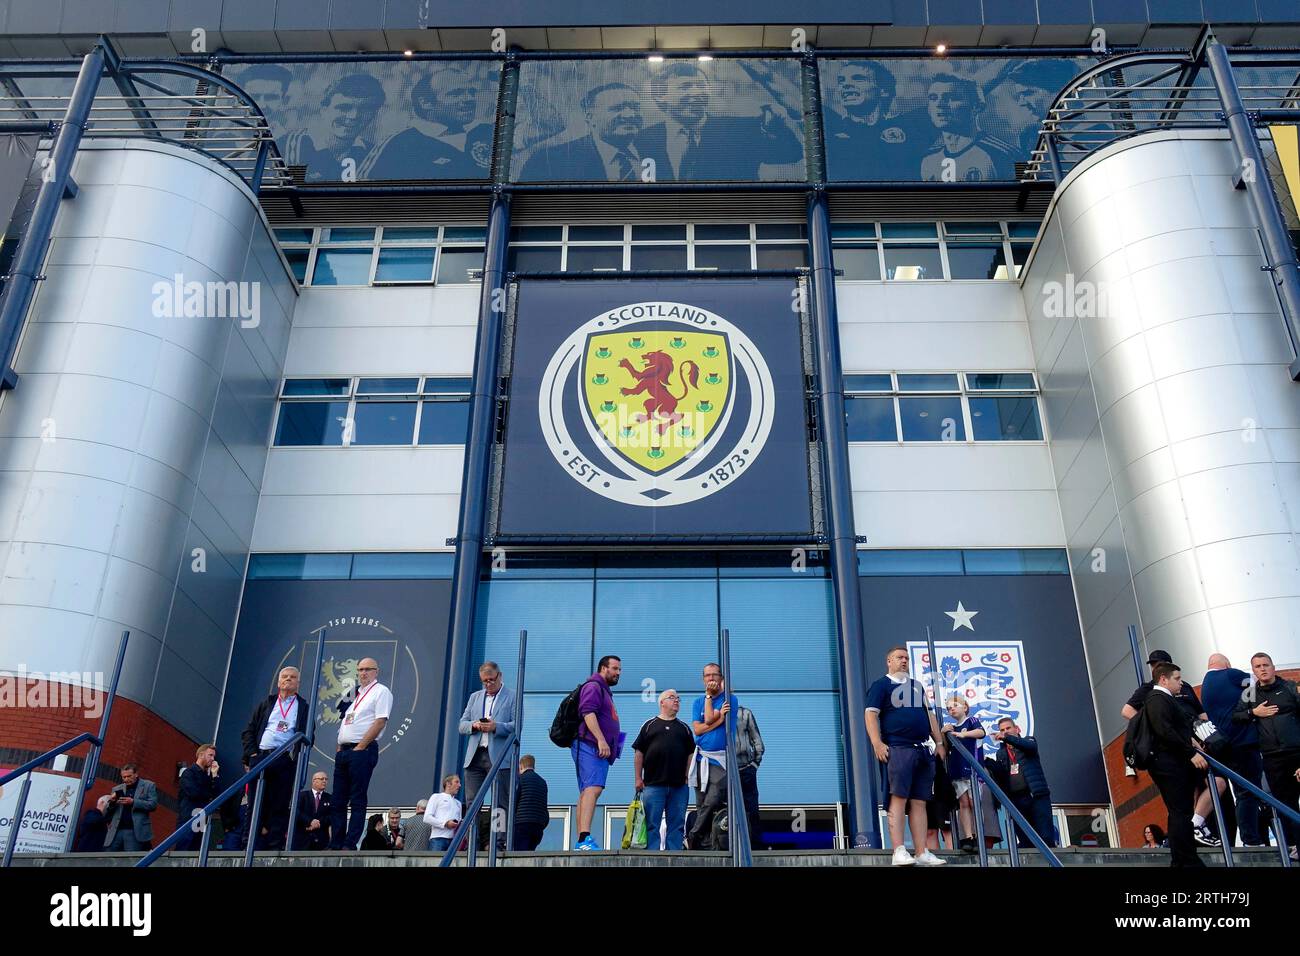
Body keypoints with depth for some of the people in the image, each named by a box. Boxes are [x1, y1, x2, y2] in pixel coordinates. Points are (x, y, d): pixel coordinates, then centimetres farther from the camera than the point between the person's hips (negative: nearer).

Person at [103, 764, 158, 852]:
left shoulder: (149, 786, 6)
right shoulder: (117, 789, 17)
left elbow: (153, 805, -5)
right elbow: (108, 811, 15)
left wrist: (133, 802, -15)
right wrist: (111, 802, -7)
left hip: (135, 832, -4)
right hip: (116, 831, 4)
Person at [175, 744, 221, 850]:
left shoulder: (208, 775, 18)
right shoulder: (189, 772, -2)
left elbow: (217, 795, 6)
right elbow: (193, 793, -16)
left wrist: (214, 776, -1)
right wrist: (209, 795, 2)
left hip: (201, 822, 6)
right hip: (187, 820, -6)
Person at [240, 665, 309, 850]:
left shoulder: (304, 707, 13)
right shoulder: (266, 704, 18)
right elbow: (248, 731, 14)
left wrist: (296, 754, -6)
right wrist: (251, 752, 0)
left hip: (286, 761, -1)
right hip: (260, 757, 1)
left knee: (280, 807, -3)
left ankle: (275, 847, -1)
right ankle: (248, 846, 2)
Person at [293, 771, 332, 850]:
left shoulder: (330, 798, 17)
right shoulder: (302, 795, 11)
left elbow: (332, 816, 5)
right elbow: (297, 812, -5)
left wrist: (319, 823, -13)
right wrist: (310, 821, -20)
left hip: (321, 839, 1)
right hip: (302, 837, -1)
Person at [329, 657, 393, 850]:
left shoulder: (381, 692, -2)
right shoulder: (353, 693, 22)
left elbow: (380, 722, -12)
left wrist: (360, 747, -15)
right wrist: (340, 748, 10)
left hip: (362, 751, -8)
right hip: (343, 752, 8)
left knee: (357, 801, -7)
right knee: (338, 801, 7)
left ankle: (349, 846, -8)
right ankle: (335, 845, 10)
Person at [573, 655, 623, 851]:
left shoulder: (605, 691, 29)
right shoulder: (593, 687, -3)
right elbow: (588, 713, -19)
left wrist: (615, 741, 25)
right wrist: (601, 740, -26)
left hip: (599, 750, 11)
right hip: (590, 746, -11)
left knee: (586, 793, 7)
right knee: (593, 788, -24)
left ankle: (580, 842, 7)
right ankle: (585, 838, -36)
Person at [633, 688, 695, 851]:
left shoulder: (684, 728, 16)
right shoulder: (649, 725, 10)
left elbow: (690, 754, 14)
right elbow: (639, 752, 6)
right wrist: (638, 778, 0)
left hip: (679, 785, 2)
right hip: (653, 784, -2)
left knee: (677, 825, 2)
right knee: (652, 825, -3)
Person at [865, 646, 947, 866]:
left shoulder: (917, 685, 26)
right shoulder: (881, 685, 5)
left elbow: (929, 715, 28)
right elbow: (871, 714, -5)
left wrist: (939, 742, 20)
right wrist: (877, 743, -17)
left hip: (923, 750, 6)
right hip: (898, 748, -6)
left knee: (919, 802, 4)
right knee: (899, 798, -12)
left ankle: (923, 853, 4)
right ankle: (899, 852, -15)